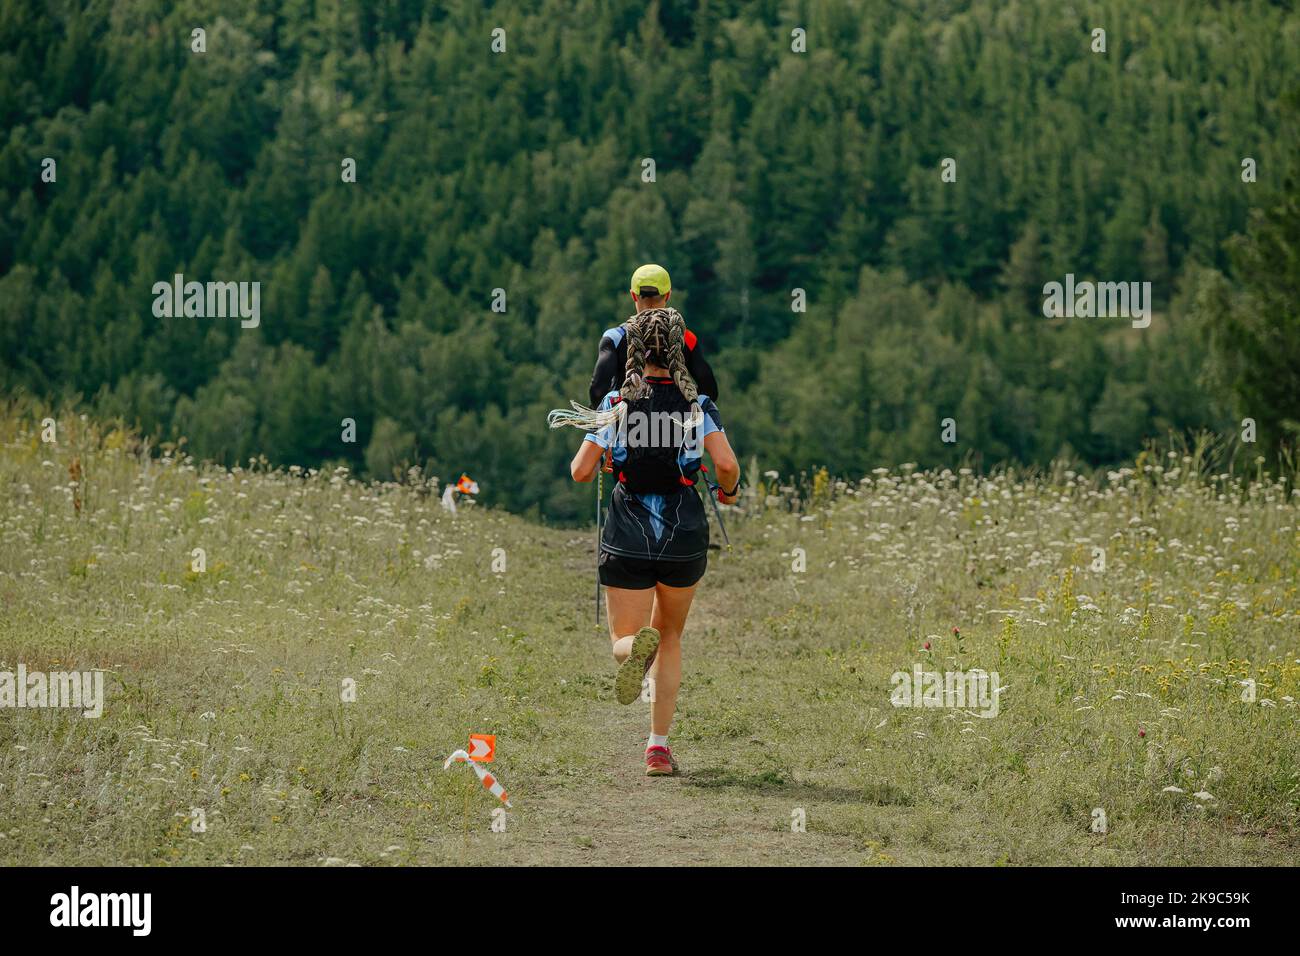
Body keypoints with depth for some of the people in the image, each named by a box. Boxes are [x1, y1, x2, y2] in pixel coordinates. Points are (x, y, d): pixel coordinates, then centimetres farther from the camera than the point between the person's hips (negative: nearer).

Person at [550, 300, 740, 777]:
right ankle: (658, 747, 13)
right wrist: (728, 490, 7)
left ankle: (636, 648, -33)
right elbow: (726, 464, -16)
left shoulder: (615, 404, -3)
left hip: (627, 537, -1)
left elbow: (580, 472, -6)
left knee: (623, 640, 8)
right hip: (685, 536, 1)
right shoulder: (698, 404, -4)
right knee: (669, 636, 22)